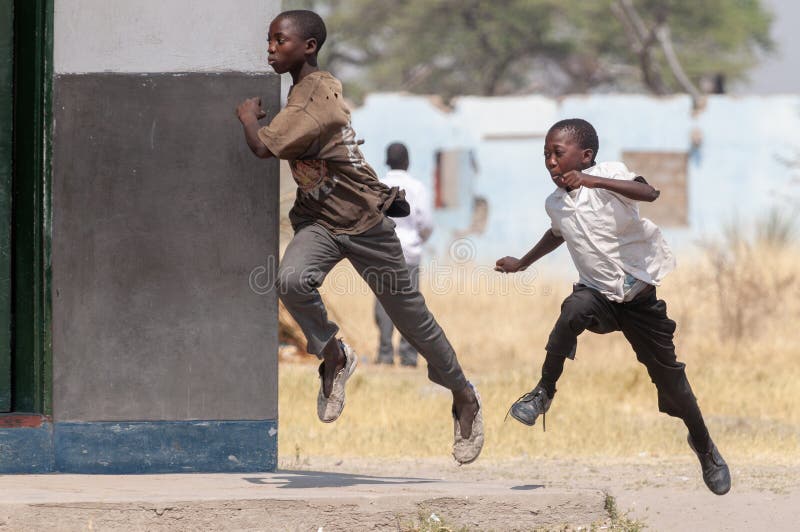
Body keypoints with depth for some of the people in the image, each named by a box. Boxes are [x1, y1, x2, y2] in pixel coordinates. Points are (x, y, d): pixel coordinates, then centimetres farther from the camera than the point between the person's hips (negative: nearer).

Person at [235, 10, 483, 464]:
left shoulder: (318, 95, -23)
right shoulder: (304, 88, 6)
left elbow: (263, 147, -26)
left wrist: (249, 116, -8)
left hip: (363, 219, -7)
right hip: (320, 220, 7)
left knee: (409, 312, 5)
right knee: (292, 280, -25)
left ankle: (464, 397, 22)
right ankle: (334, 357, -2)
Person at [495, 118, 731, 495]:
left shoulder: (608, 174, -14)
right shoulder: (555, 204, 3)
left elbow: (650, 192, -34)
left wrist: (594, 182, -43)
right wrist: (522, 263, 38)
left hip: (643, 292, -3)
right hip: (599, 292, 3)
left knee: (668, 377, 3)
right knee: (574, 309, -34)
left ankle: (704, 445, 29)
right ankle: (544, 392, -19)